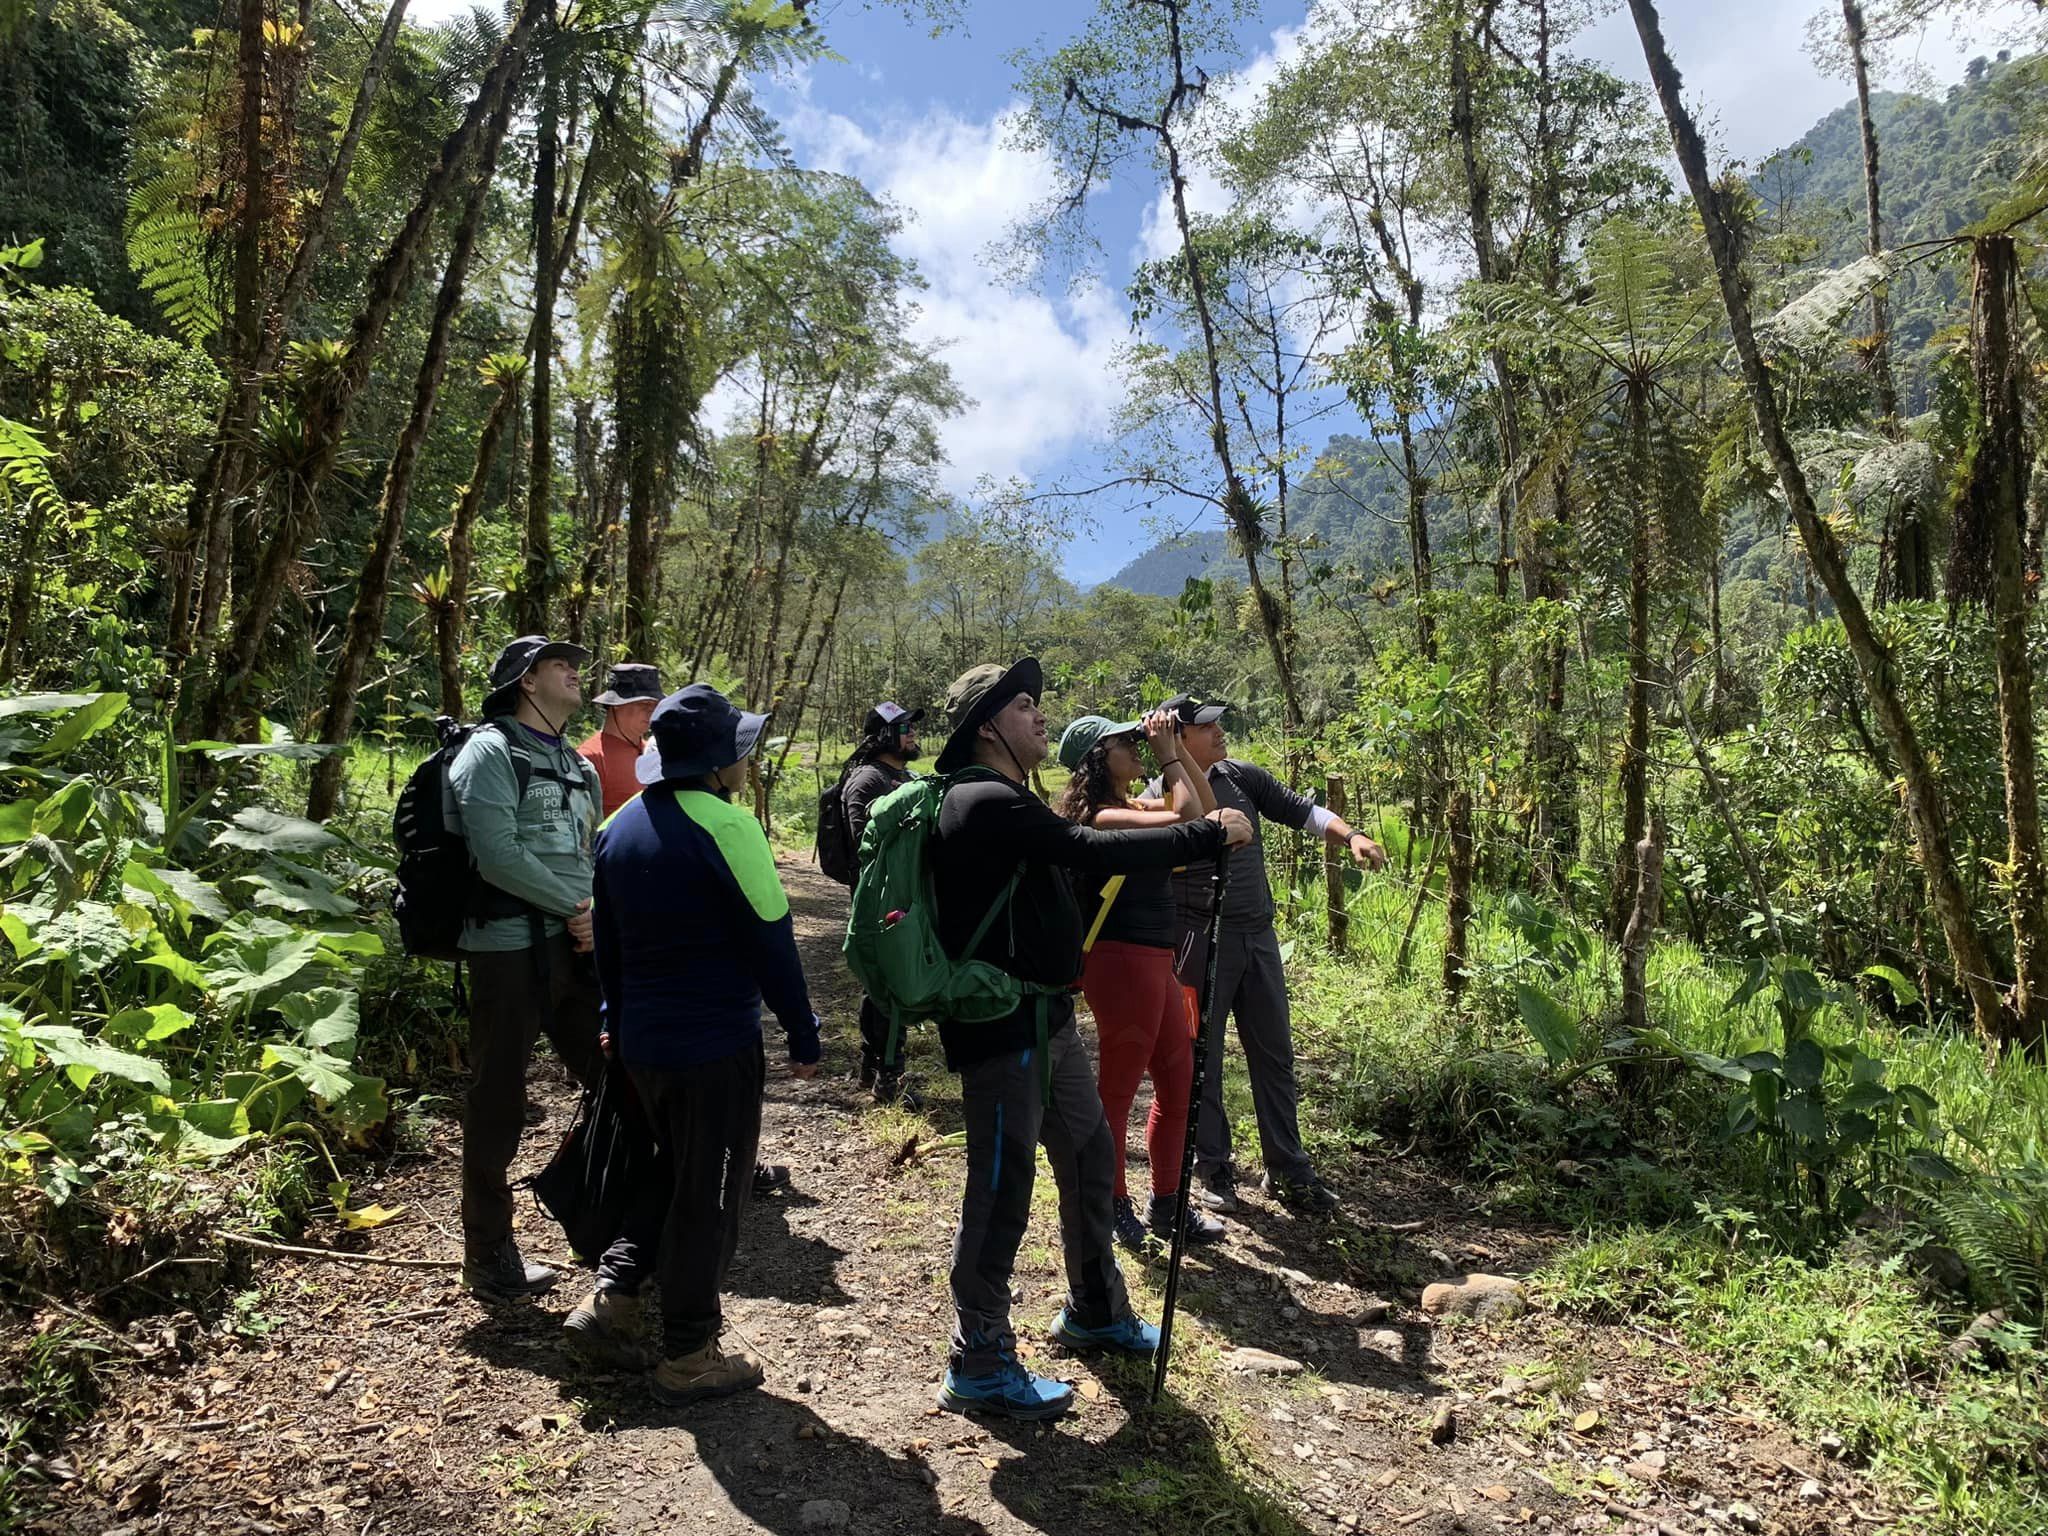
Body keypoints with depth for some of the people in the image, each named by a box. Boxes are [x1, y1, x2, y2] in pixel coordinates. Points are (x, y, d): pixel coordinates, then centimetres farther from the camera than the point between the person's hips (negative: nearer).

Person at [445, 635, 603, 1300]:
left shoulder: (577, 766, 18)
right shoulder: (491, 751, -6)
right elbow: (499, 856, -18)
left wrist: (596, 917, -1)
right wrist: (577, 907, -11)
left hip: (573, 946, 8)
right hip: (509, 947, -8)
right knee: (498, 1103, 3)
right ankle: (490, 1257, 17)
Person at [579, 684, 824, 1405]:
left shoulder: (620, 826, 6)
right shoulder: (725, 824, -19)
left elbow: (607, 940, 15)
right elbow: (771, 939, -17)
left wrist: (618, 1020, 26)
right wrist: (803, 1035, -8)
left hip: (641, 1041, 8)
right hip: (717, 1046, -8)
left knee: (676, 1168, 28)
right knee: (711, 1194, 6)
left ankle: (614, 1289, 27)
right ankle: (688, 1357, 17)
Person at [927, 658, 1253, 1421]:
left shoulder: (1006, 802, 15)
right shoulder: (986, 802, -19)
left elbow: (1073, 843, 13)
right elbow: (1095, 852, -23)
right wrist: (1207, 836, -16)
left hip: (1046, 1020, 11)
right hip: (1002, 1028, -11)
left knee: (1090, 1160, 20)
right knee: (1002, 1189, 0)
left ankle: (1095, 1313, 38)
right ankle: (978, 1365, 15)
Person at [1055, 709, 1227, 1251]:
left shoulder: (1129, 808, 12)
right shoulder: (1102, 817, -16)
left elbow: (1203, 806, 15)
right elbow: (1187, 818, -25)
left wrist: (1176, 748, 6)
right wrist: (1167, 754, -13)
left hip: (1154, 963, 10)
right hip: (1122, 964, -10)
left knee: (1178, 1086, 17)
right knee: (1117, 1092, 7)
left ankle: (1165, 1206, 31)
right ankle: (1113, 1207, 24)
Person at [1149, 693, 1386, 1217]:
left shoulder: (1241, 776, 4)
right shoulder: (1159, 796, -10)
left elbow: (1300, 809, 4)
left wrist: (1350, 835, -11)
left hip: (1258, 936, 5)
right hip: (1199, 939, -5)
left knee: (1275, 1054, 11)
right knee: (1201, 1058, 6)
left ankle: (1287, 1170, 23)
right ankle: (1213, 1169, 22)